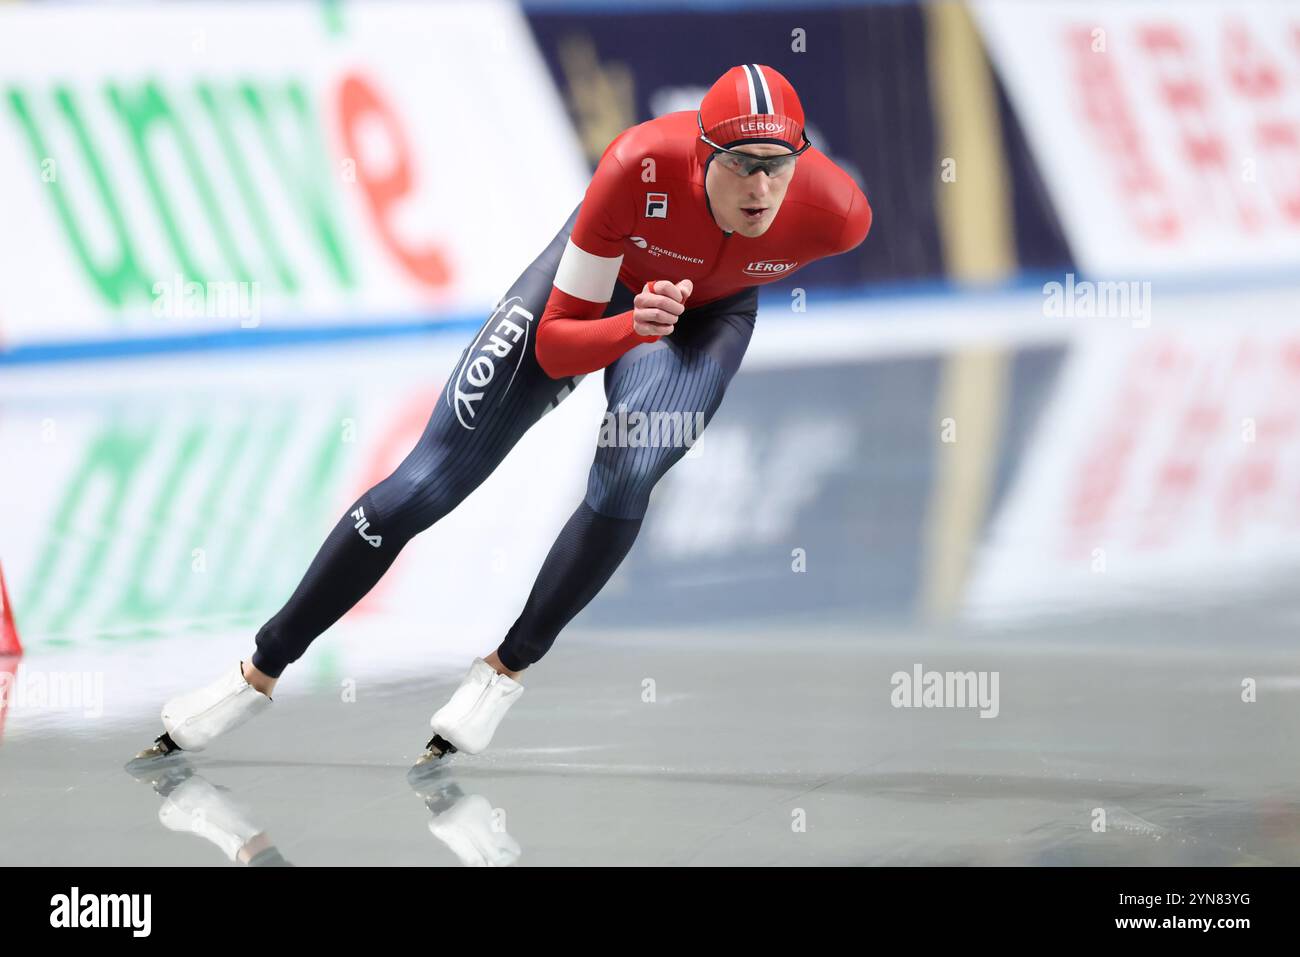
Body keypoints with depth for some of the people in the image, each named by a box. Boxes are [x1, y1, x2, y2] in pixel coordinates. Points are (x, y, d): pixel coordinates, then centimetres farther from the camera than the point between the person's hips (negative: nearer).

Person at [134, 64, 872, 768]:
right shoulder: (640, 167, -40)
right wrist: (633, 328, -51)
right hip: (602, 282, -1)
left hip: (710, 312, 1)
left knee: (625, 479, -28)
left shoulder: (835, 212, -35)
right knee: (424, 486, -3)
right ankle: (260, 673, 11)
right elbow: (555, 345, -30)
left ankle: (506, 670, -5)